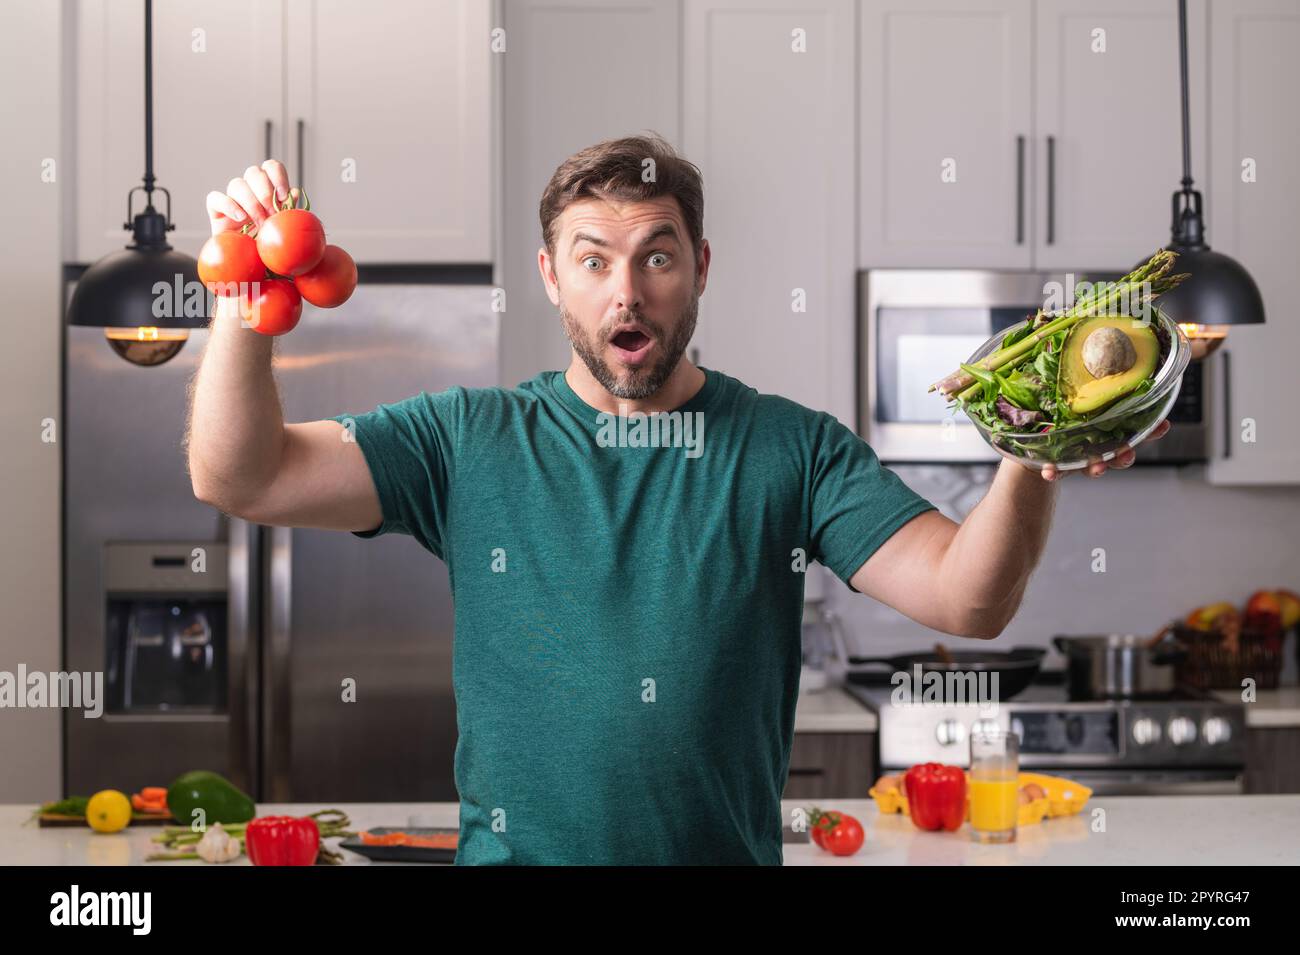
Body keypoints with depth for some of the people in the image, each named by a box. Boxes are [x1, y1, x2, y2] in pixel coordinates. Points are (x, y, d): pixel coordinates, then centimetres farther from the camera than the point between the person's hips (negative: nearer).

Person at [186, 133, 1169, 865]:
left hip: (728, 849, 0)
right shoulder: (471, 441, 5)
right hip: (514, 849, 0)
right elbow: (239, 476, 0)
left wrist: (1029, 467, -24)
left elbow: (966, 599, -6)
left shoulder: (790, 450, 4)